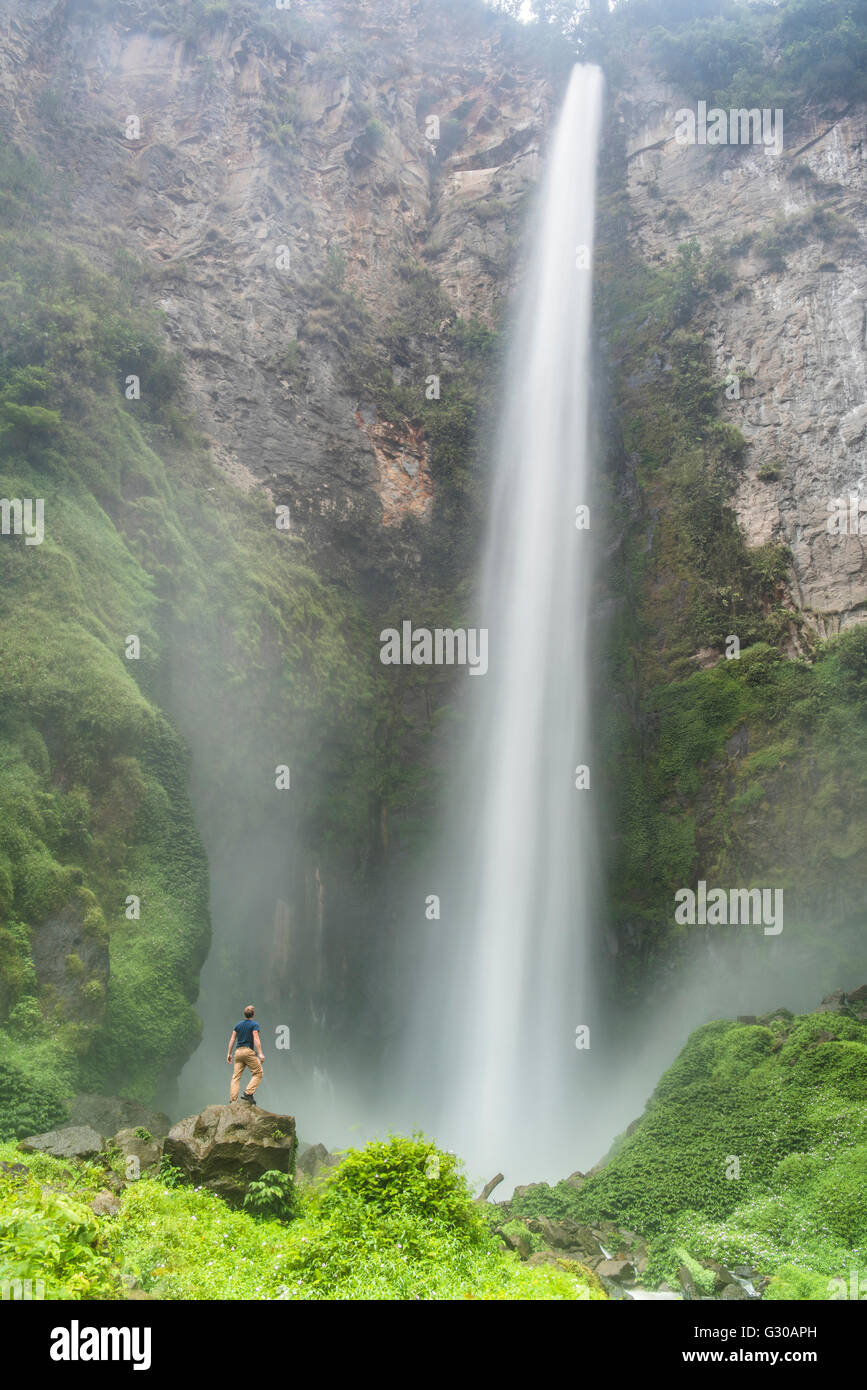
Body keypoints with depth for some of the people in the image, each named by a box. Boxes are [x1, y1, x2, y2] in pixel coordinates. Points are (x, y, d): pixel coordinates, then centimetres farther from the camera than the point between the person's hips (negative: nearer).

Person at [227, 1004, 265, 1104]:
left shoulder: (238, 1025, 14)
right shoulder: (254, 1024, -2)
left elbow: (232, 1039, 12)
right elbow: (256, 1039, -12)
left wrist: (229, 1053, 16)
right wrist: (260, 1053, -15)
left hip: (238, 1051, 6)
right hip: (249, 1051, -6)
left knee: (236, 1076, 3)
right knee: (258, 1073, 3)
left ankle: (232, 1100, -4)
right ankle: (248, 1093, -12)